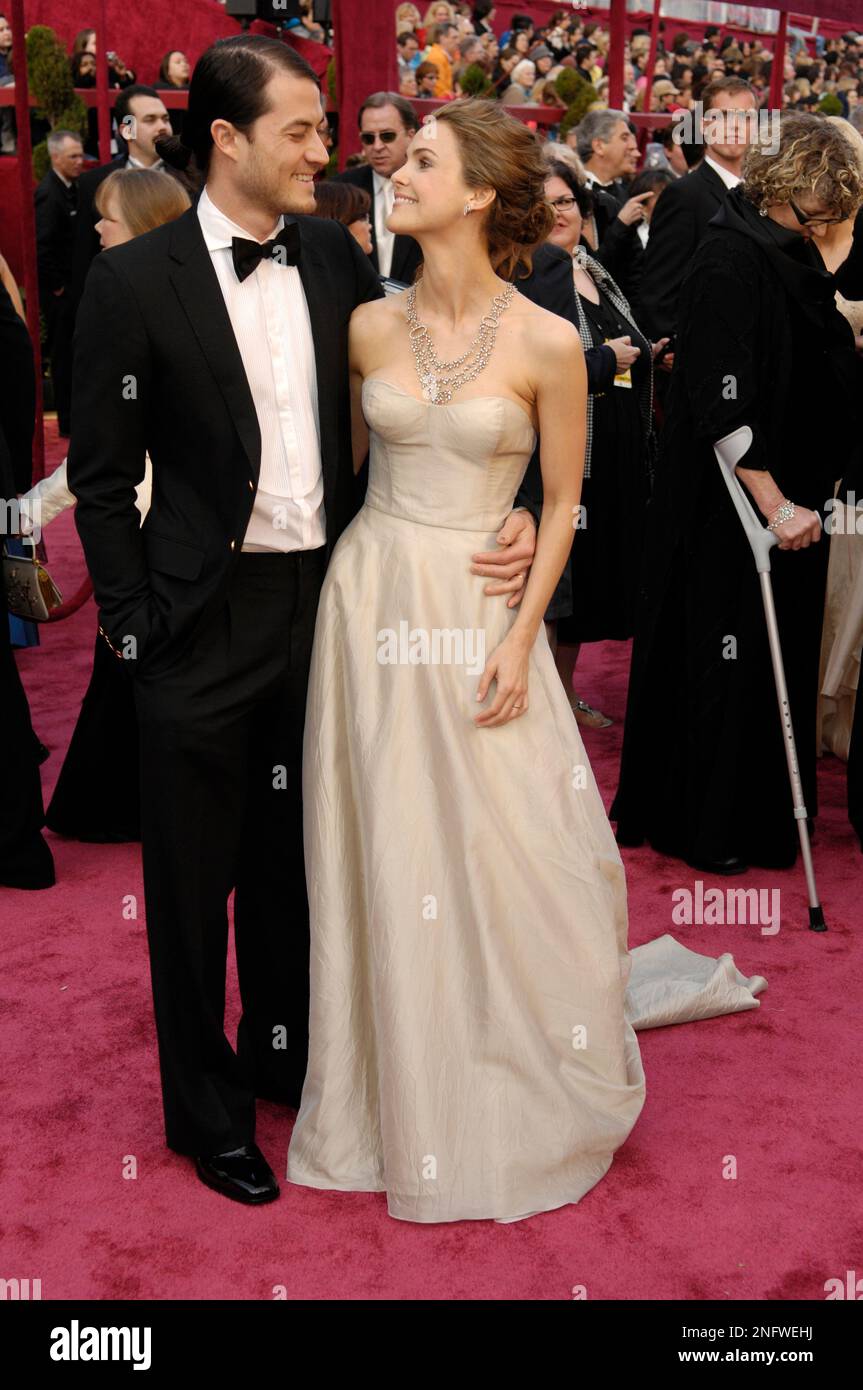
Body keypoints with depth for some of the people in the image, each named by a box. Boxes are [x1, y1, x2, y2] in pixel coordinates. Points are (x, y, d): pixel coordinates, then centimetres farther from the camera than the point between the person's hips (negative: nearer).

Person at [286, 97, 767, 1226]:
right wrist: (358, 585, 9)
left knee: (507, 852, 3)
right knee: (384, 848, 10)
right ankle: (407, 1096, 29)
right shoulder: (371, 327, 1)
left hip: (479, 610, -3)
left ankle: (522, 1093, 28)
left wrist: (521, 638, -8)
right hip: (371, 600, 3)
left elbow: (562, 504, -2)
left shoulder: (547, 344, -8)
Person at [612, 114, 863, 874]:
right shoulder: (729, 260, -17)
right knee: (726, 659, 1)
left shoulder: (793, 256, 10)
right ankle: (700, 825, 17)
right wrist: (776, 504, -23)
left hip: (790, 496, 9)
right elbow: (724, 401, -23)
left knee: (778, 658, 15)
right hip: (730, 505, -9)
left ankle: (762, 814, 29)